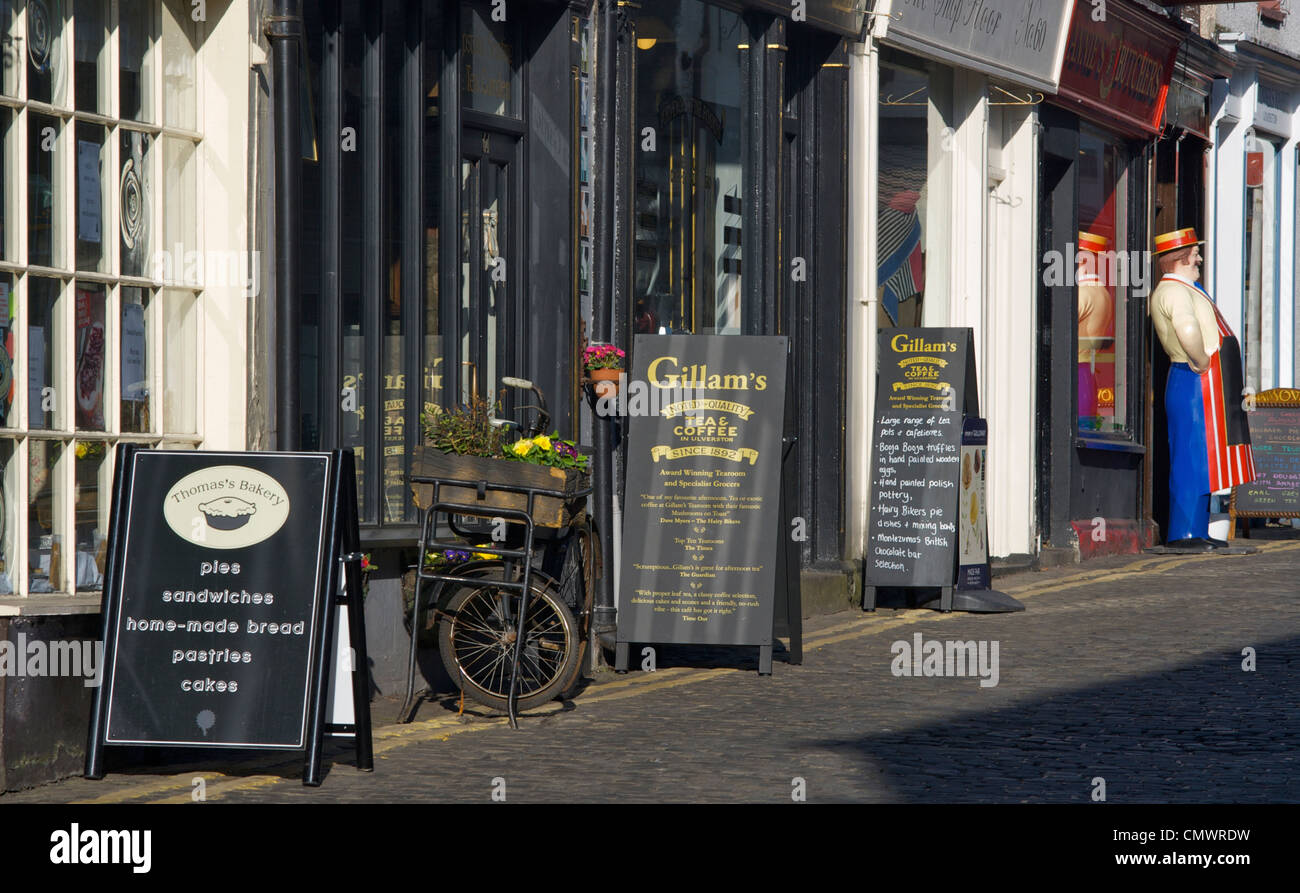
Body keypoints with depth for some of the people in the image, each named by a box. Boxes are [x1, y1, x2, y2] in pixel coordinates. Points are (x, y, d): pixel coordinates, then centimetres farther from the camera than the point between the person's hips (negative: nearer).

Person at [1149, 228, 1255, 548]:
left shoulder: (1184, 290, 20)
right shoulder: (1174, 291, -15)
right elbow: (1188, 332, -34)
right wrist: (1202, 363, -20)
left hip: (1210, 388, 11)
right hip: (1195, 383, -11)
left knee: (1203, 459, 12)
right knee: (1192, 456, -10)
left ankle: (1197, 530, 16)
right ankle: (1183, 533, -9)